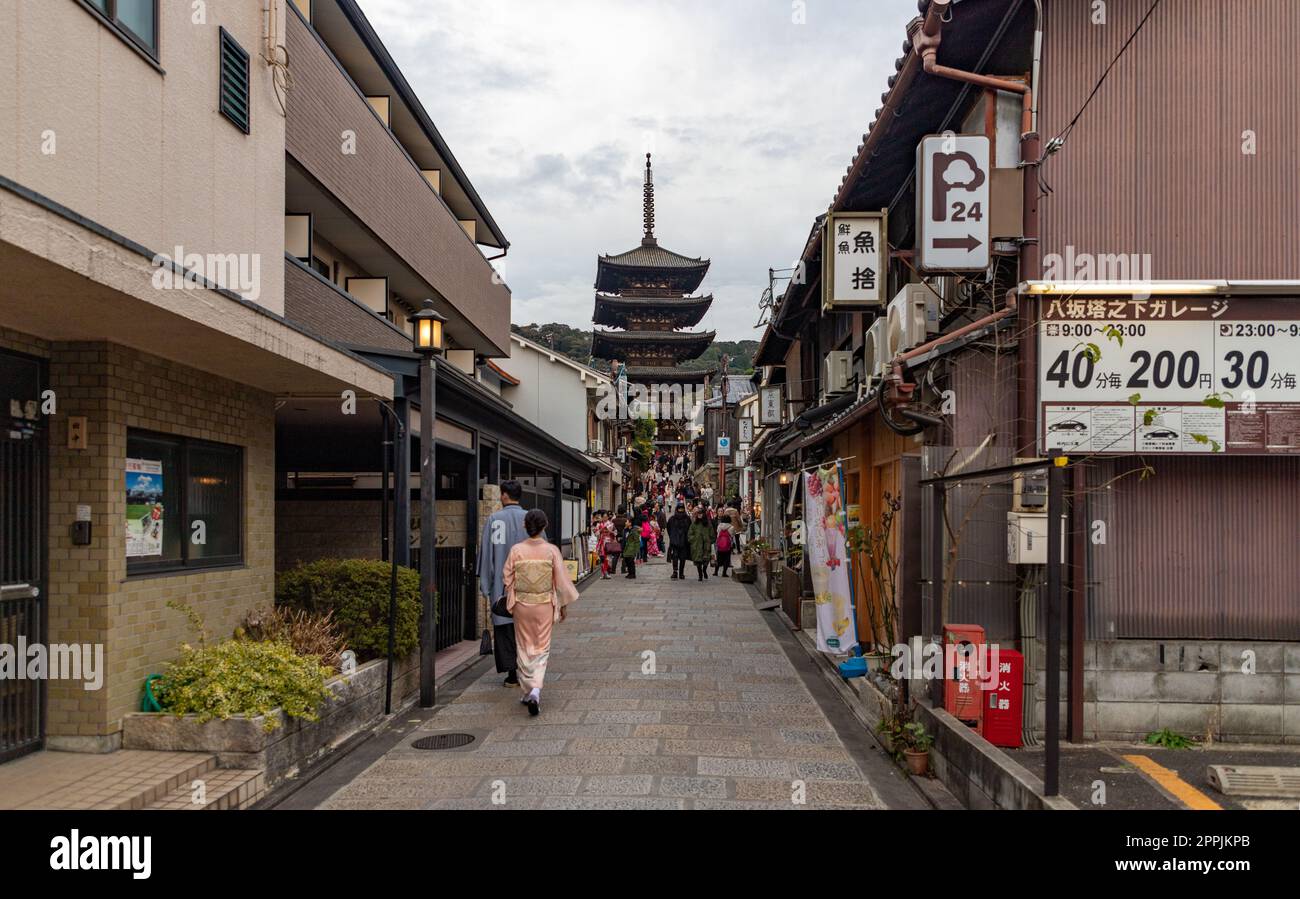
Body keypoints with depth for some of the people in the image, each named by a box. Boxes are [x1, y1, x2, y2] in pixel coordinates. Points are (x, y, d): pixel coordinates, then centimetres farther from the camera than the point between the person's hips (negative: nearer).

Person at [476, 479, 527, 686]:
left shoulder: (493, 519, -5)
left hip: (502, 583, -2)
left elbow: (486, 552, -4)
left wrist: (485, 584, 3)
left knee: (505, 627, 5)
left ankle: (511, 673, 3)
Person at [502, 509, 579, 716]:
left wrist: (511, 601, 17)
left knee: (524, 647, 15)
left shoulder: (516, 550, -7)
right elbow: (561, 580, -5)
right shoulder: (552, 550, -9)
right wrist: (564, 605, 6)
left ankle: (528, 691, 22)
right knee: (542, 648, 8)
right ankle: (536, 689, -10)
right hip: (544, 605, -1)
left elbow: (507, 577, 0)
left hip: (521, 604, 1)